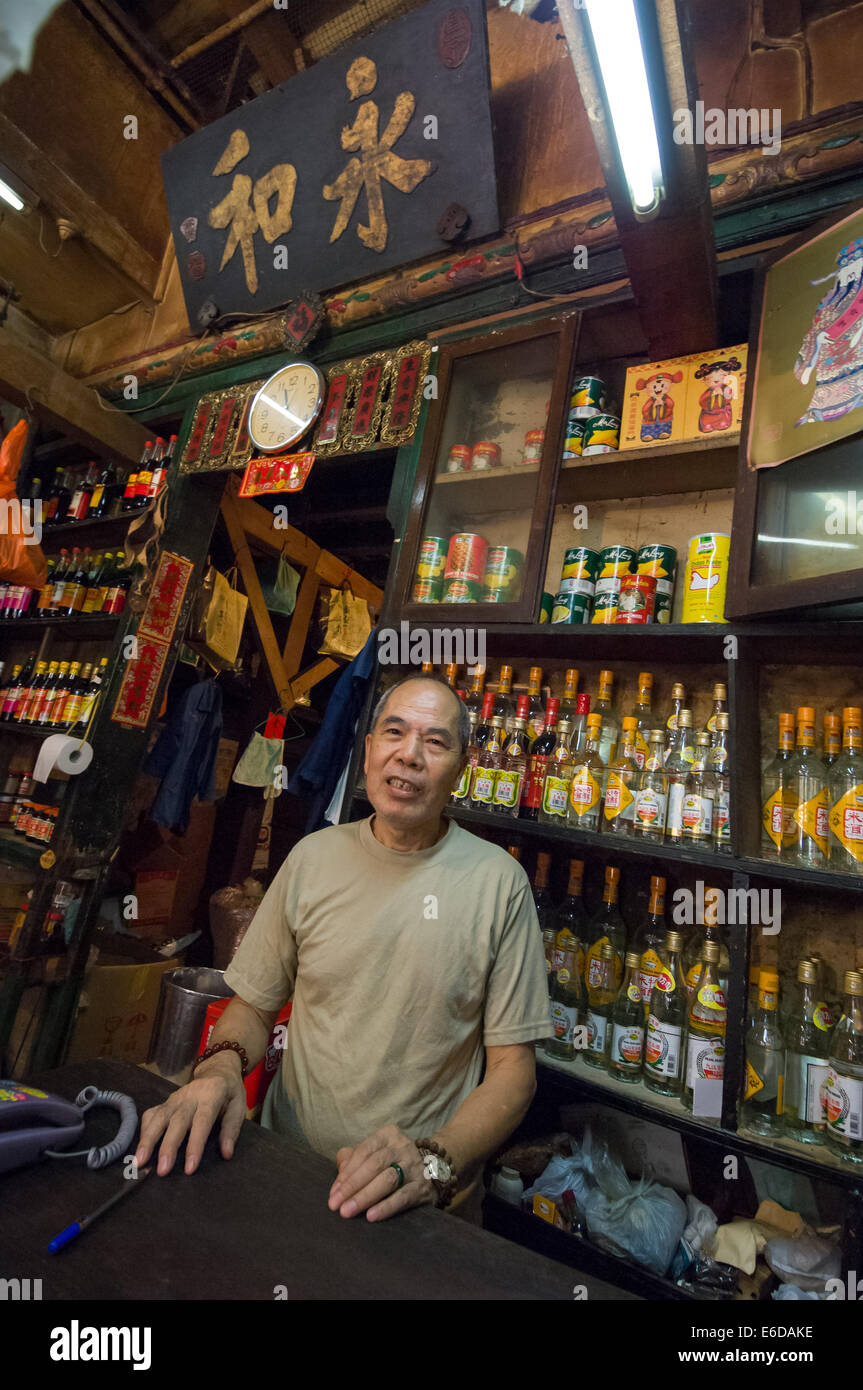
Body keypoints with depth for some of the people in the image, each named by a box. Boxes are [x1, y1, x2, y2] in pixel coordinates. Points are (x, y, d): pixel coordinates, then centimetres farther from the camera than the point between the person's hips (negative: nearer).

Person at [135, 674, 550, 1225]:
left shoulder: (500, 881, -10)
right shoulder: (313, 857, -1)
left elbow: (514, 1068, -6)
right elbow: (253, 1005, 7)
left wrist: (433, 1162, -20)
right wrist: (223, 1064, -12)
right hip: (286, 1169, 1)